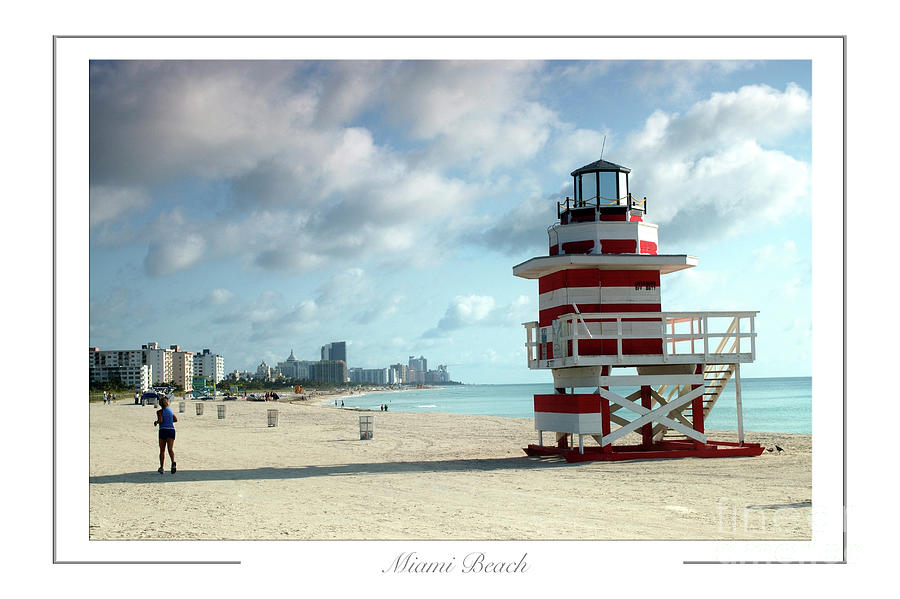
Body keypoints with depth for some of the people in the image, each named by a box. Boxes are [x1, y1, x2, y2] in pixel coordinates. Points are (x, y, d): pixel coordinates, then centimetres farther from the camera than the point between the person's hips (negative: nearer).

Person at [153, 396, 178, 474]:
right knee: (171, 449, -7)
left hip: (163, 430, -3)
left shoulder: (159, 412, -1)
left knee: (162, 450, 9)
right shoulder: (171, 411, 13)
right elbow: (176, 419, 16)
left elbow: (160, 420, -14)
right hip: (171, 430, 3)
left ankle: (161, 468, 15)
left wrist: (156, 422, 5)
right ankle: (173, 462, -35)